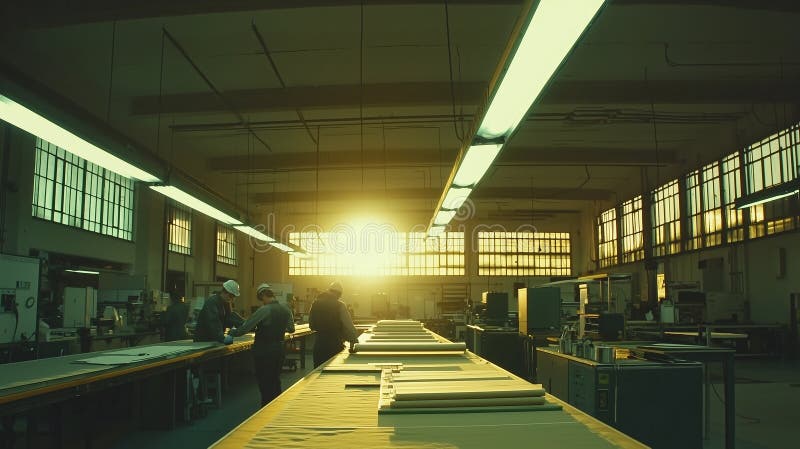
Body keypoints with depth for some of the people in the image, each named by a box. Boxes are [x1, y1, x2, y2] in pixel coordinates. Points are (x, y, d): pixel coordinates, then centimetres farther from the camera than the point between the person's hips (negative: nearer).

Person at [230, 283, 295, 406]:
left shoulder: (263, 310, -18)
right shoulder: (286, 310, 1)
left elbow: (245, 328, -17)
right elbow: (291, 329, 15)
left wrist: (232, 332, 0)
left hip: (264, 350, -6)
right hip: (280, 348, 6)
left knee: (264, 383, 6)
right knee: (275, 380, 19)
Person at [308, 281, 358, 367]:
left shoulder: (316, 303, 2)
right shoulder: (340, 305, -11)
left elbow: (311, 325, 10)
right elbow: (348, 324, -13)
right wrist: (353, 338, -5)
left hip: (319, 342, 4)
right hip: (335, 343, -4)